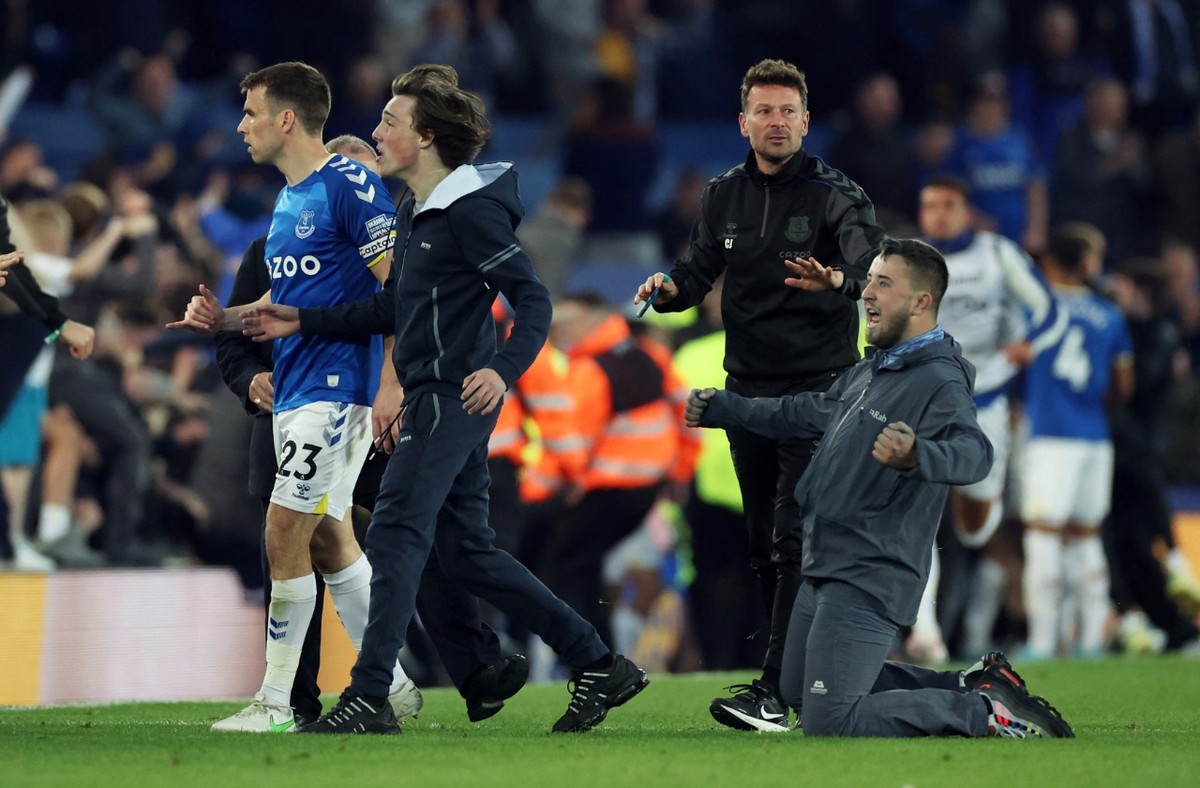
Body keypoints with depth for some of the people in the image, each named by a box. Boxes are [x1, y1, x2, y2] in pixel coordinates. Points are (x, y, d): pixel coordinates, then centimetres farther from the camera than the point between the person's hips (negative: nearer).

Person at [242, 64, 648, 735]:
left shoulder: (471, 209, -13)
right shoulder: (416, 213, 17)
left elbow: (533, 297, -16)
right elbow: (394, 310, 25)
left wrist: (504, 370, -31)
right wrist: (303, 322, 21)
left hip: (455, 396, -10)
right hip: (430, 396, 10)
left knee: (396, 534, -12)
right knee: (465, 550, 11)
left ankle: (369, 699, -13)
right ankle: (600, 665, 15)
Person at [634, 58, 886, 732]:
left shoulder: (837, 196, -8)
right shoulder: (725, 197, 9)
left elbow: (870, 257, -25)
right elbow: (700, 273, 9)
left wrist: (838, 278, -49)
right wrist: (669, 289, -15)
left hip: (819, 388, -6)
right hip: (748, 389, 6)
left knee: (795, 540, -14)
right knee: (764, 545, 10)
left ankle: (774, 692, -20)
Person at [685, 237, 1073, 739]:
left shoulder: (940, 383, -17)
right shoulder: (869, 372, 14)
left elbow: (973, 453, -36)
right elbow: (811, 412, 31)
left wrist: (916, 456, -57)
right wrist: (722, 409, 35)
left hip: (868, 580, -10)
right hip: (824, 568, 10)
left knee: (829, 726, -17)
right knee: (797, 694, 23)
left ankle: (987, 713, -5)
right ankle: (971, 687, 21)